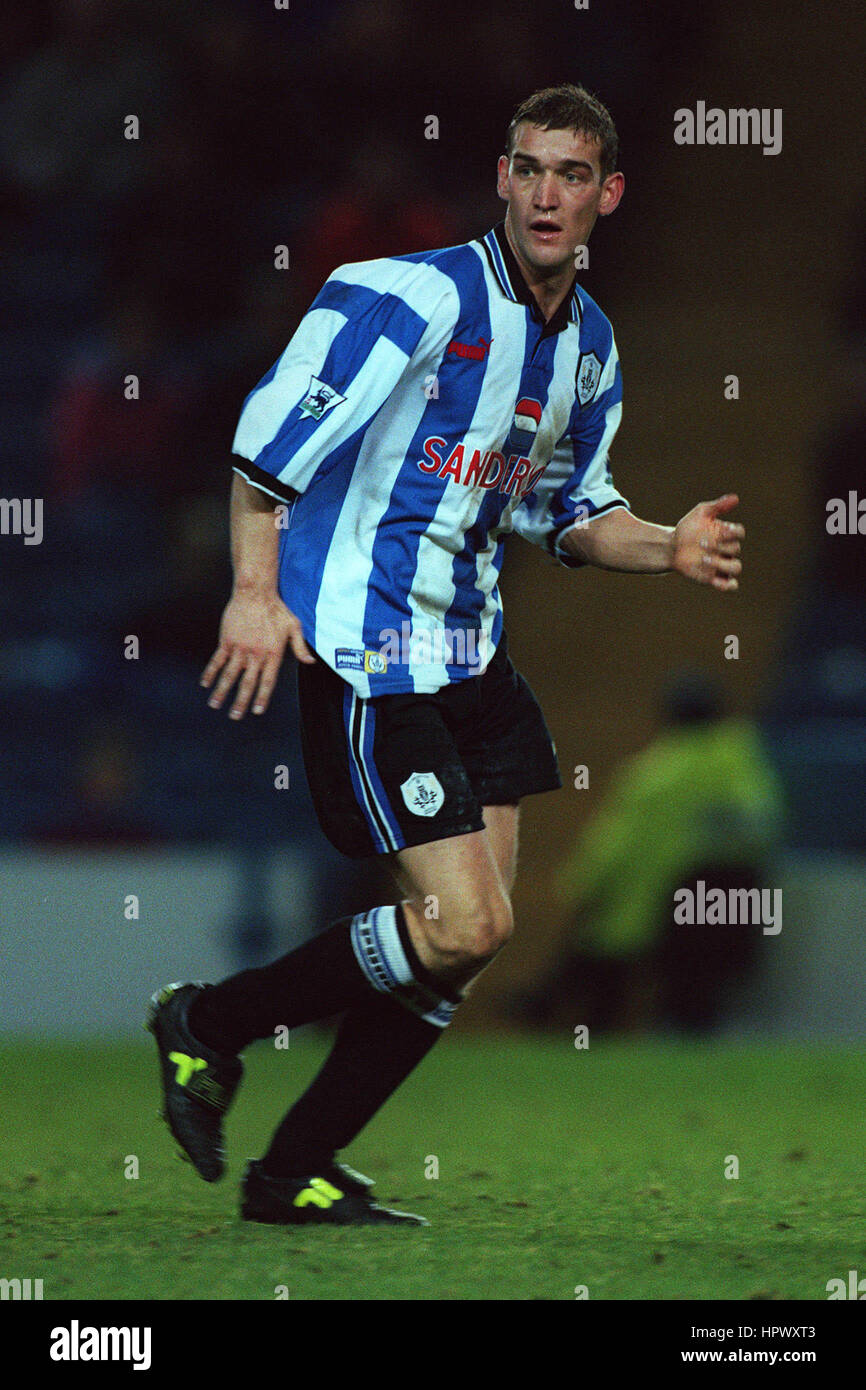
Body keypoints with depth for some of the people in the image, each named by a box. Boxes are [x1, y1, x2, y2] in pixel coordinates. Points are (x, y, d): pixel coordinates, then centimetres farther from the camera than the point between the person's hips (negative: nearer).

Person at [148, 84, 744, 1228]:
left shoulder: (589, 348, 11)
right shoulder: (419, 297, -15)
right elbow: (270, 432, -16)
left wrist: (668, 547, 5)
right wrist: (257, 587, -24)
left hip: (472, 652, 9)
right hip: (366, 653, -9)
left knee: (472, 937, 4)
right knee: (464, 928, -15)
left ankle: (295, 1176, 14)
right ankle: (207, 1025, 4)